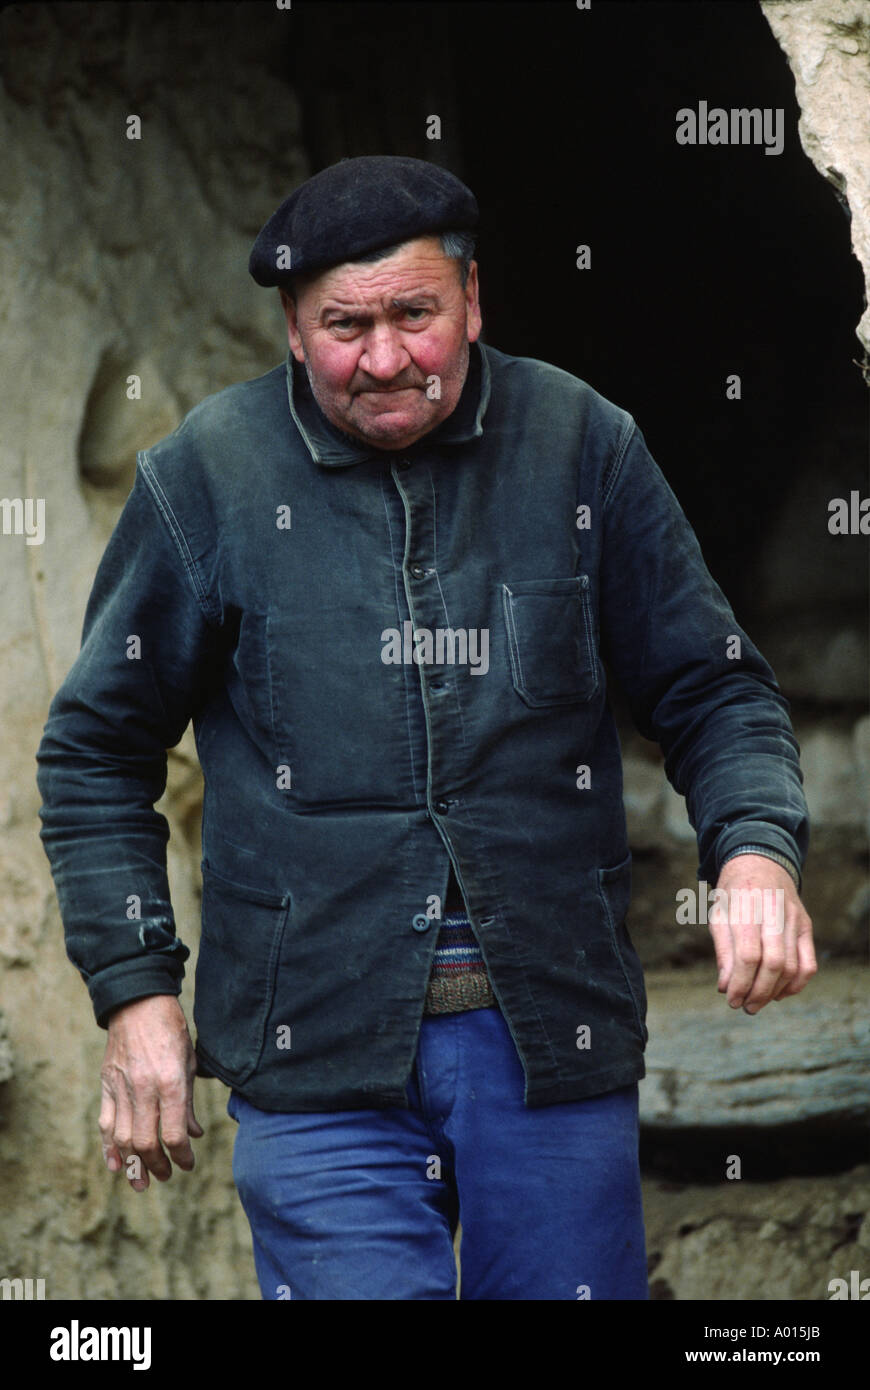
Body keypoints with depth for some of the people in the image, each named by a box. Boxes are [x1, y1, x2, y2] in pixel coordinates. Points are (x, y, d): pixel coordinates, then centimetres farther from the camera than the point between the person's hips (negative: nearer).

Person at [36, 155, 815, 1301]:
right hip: (317, 1046, -1)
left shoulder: (583, 447, 3)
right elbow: (96, 752, 8)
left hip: (553, 1033, 2)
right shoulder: (208, 476, 0)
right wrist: (136, 993, 1)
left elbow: (712, 689, 9)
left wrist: (756, 852, -11)